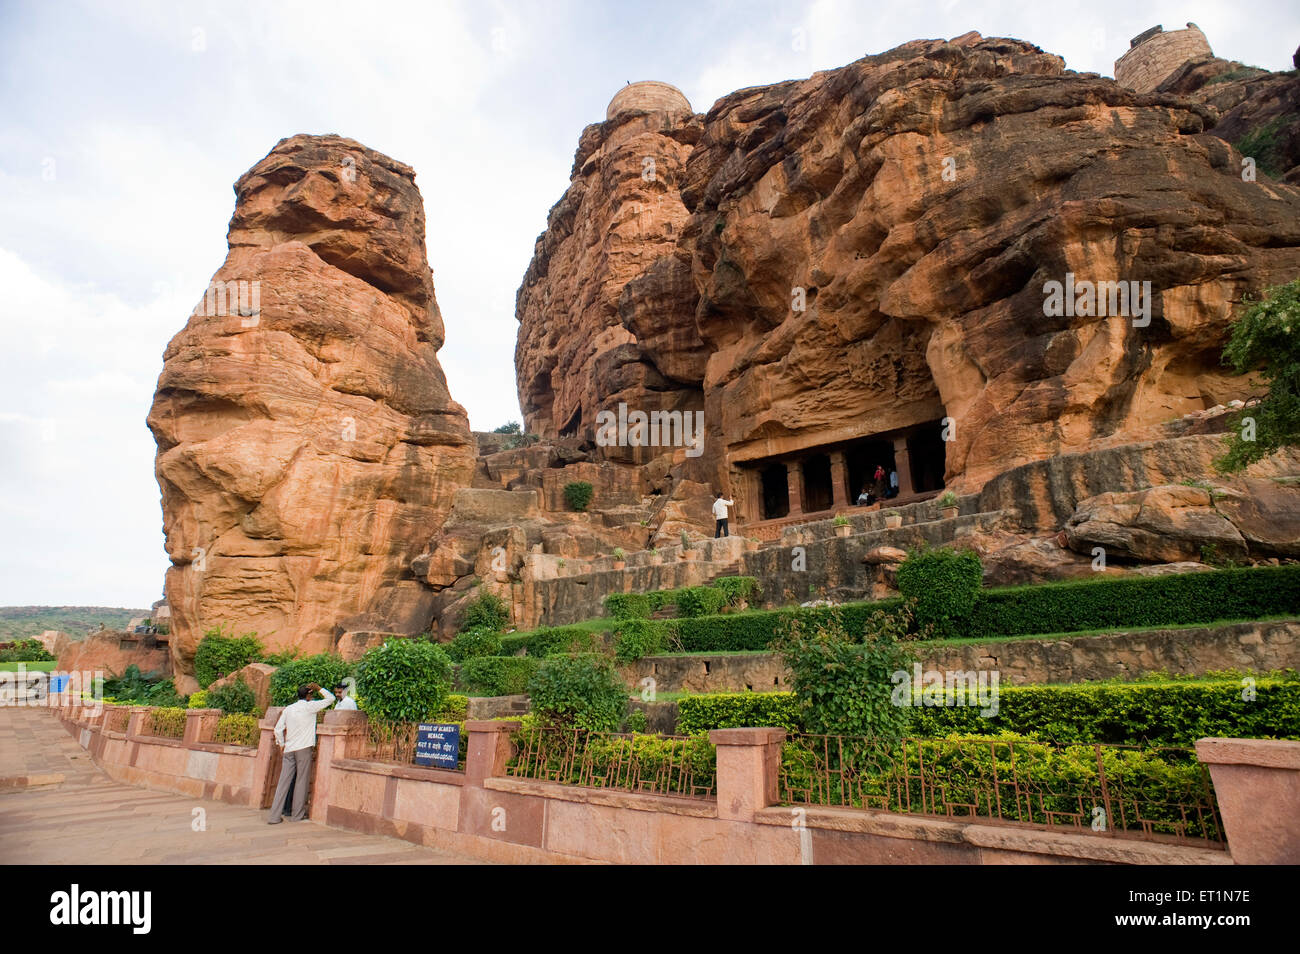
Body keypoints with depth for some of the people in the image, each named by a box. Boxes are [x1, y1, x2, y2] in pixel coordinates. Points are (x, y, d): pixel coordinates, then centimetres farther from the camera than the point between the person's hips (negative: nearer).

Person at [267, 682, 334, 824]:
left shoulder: (288, 709, 10)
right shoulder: (310, 706, -4)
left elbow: (278, 729, 8)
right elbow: (331, 699, 1)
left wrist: (282, 744, 19)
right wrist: (319, 688, 10)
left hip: (289, 749, 5)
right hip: (304, 748, -5)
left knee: (283, 782, 5)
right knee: (302, 781, 3)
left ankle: (274, 816, 5)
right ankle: (298, 815, 8)